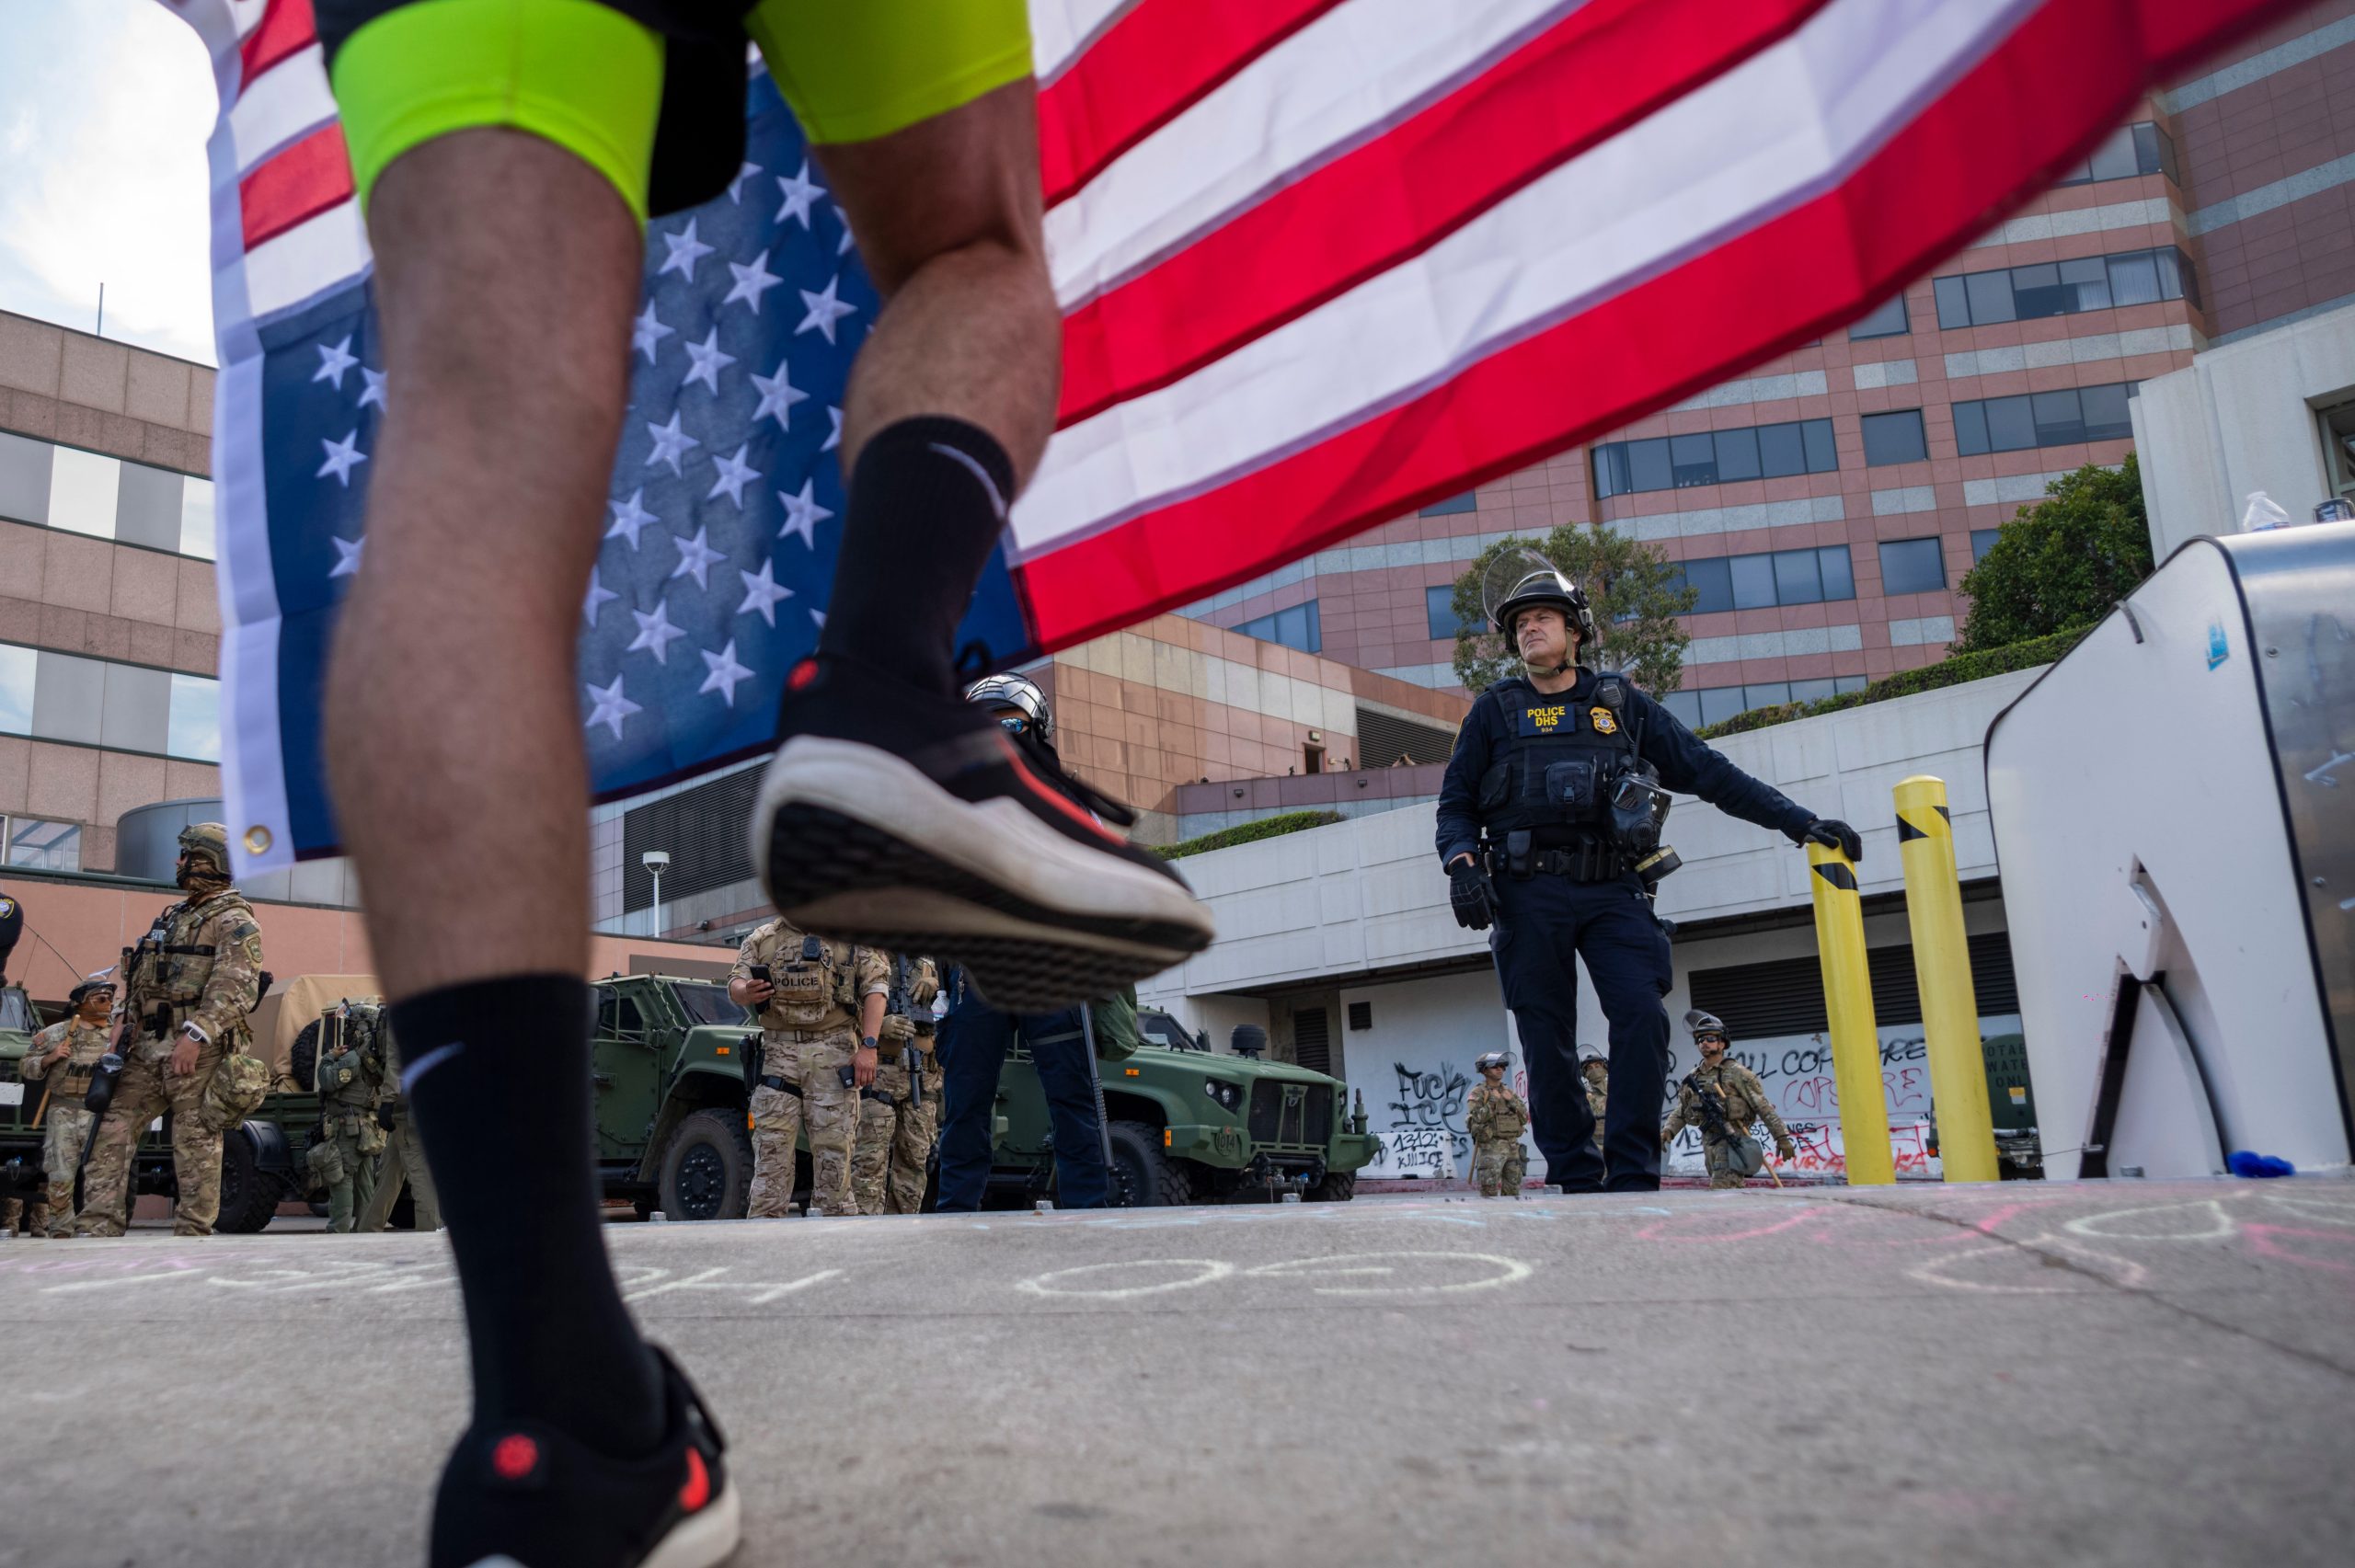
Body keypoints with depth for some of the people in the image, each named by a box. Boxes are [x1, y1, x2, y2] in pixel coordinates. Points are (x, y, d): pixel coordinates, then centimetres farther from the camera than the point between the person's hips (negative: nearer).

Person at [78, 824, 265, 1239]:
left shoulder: (233, 921, -6)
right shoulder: (171, 917, 22)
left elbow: (236, 988, -18)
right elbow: (141, 981, 26)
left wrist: (195, 1036, -27)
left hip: (199, 1050, -9)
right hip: (148, 1046, 9)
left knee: (196, 1144, -5)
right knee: (111, 1129, 1)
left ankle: (192, 1234, -1)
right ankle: (96, 1229, 0)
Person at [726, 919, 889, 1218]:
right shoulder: (762, 938, 14)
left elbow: (875, 988, 1)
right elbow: (735, 984, 10)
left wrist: (868, 1046, -10)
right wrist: (747, 993, -16)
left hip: (834, 1051, -2)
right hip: (778, 1050, 2)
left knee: (833, 1146, -1)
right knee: (771, 1148, -2)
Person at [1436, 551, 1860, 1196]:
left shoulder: (1621, 702, 16)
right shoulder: (1495, 711, 14)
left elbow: (1707, 771, 15)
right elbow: (1456, 800, 12)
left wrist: (1796, 819, 11)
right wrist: (1462, 862, -8)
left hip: (1611, 889, 1)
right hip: (1528, 894, 0)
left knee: (1643, 1017, -14)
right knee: (1548, 1043, -2)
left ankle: (1632, 1179, -7)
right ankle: (1577, 1181, 7)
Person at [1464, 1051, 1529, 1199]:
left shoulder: (1509, 1092, 14)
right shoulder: (1478, 1093, -3)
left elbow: (1524, 1118, 8)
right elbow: (1475, 1120, -15)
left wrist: (1511, 1101, -6)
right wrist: (1492, 1102, -16)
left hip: (1512, 1148, 6)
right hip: (1490, 1148, -6)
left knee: (1512, 1193, 7)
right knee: (1489, 1194, -8)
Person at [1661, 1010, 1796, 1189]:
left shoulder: (1736, 1073, -5)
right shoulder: (1692, 1078, 12)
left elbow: (1764, 1107, -7)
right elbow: (1680, 1113, 15)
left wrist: (1782, 1137, -11)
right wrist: (1667, 1131, -3)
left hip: (1732, 1142, -6)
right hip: (1709, 1142, 6)